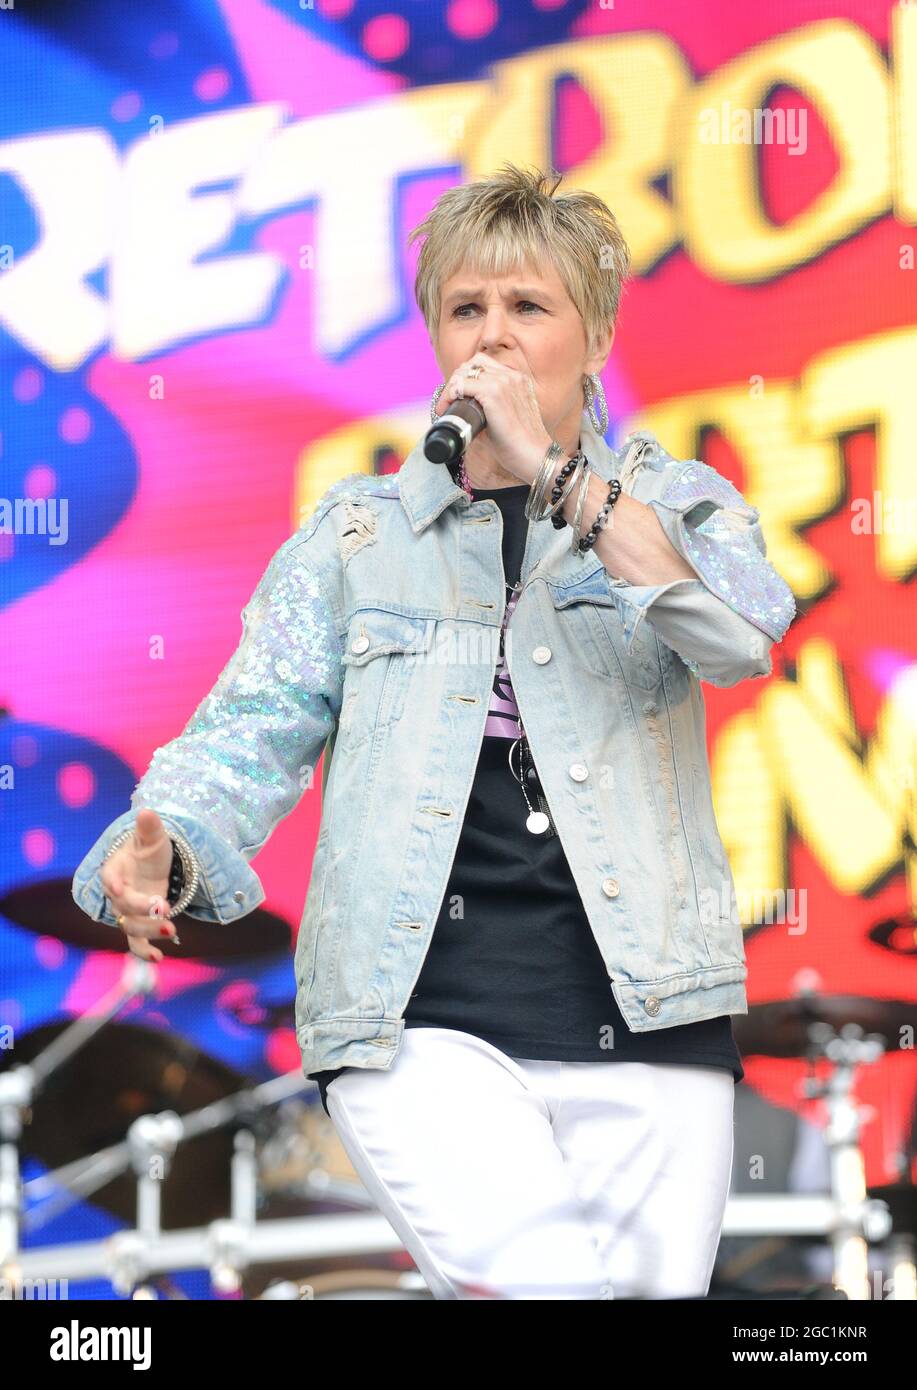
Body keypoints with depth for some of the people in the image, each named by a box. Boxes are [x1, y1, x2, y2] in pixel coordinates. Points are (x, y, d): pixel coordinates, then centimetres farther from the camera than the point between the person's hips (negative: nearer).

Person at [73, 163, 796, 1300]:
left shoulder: (673, 502, 12)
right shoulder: (355, 532, 14)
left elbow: (744, 634, -10)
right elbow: (255, 725, 3)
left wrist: (551, 473, -14)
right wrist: (160, 849, -18)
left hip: (642, 1026, 1)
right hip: (419, 1021, -1)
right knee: (542, 1281, -26)